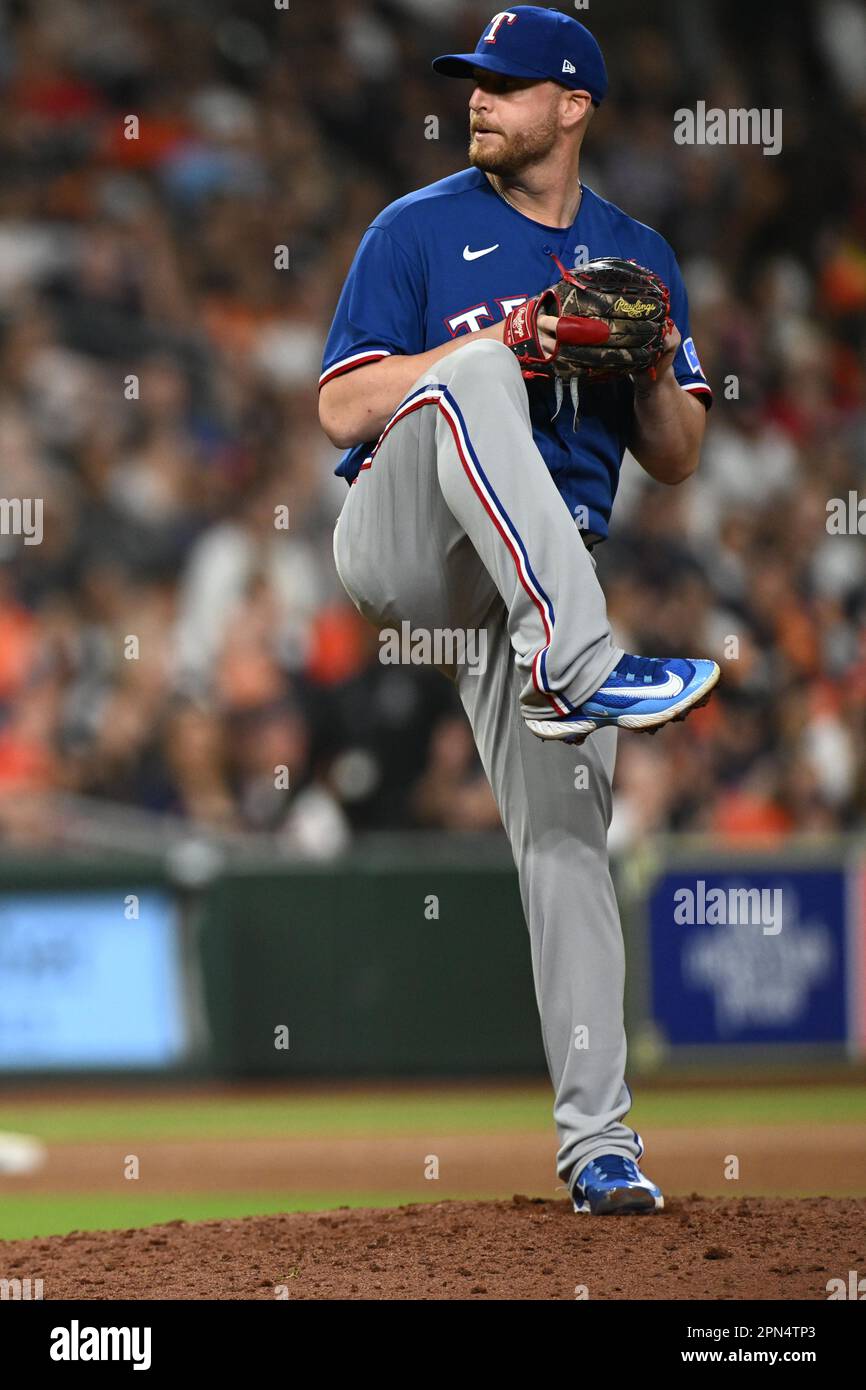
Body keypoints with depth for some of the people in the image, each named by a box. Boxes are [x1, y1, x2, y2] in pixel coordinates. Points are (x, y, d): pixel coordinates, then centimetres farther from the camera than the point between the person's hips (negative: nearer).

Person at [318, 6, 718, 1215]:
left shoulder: (637, 257, 15)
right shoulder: (420, 231, 5)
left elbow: (676, 462, 15)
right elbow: (342, 405, -5)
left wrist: (657, 367, -6)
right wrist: (502, 345, -15)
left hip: (544, 579, 3)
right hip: (399, 545, -3)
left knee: (566, 835, -8)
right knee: (474, 373, -34)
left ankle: (597, 1139, -3)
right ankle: (582, 668, -49)